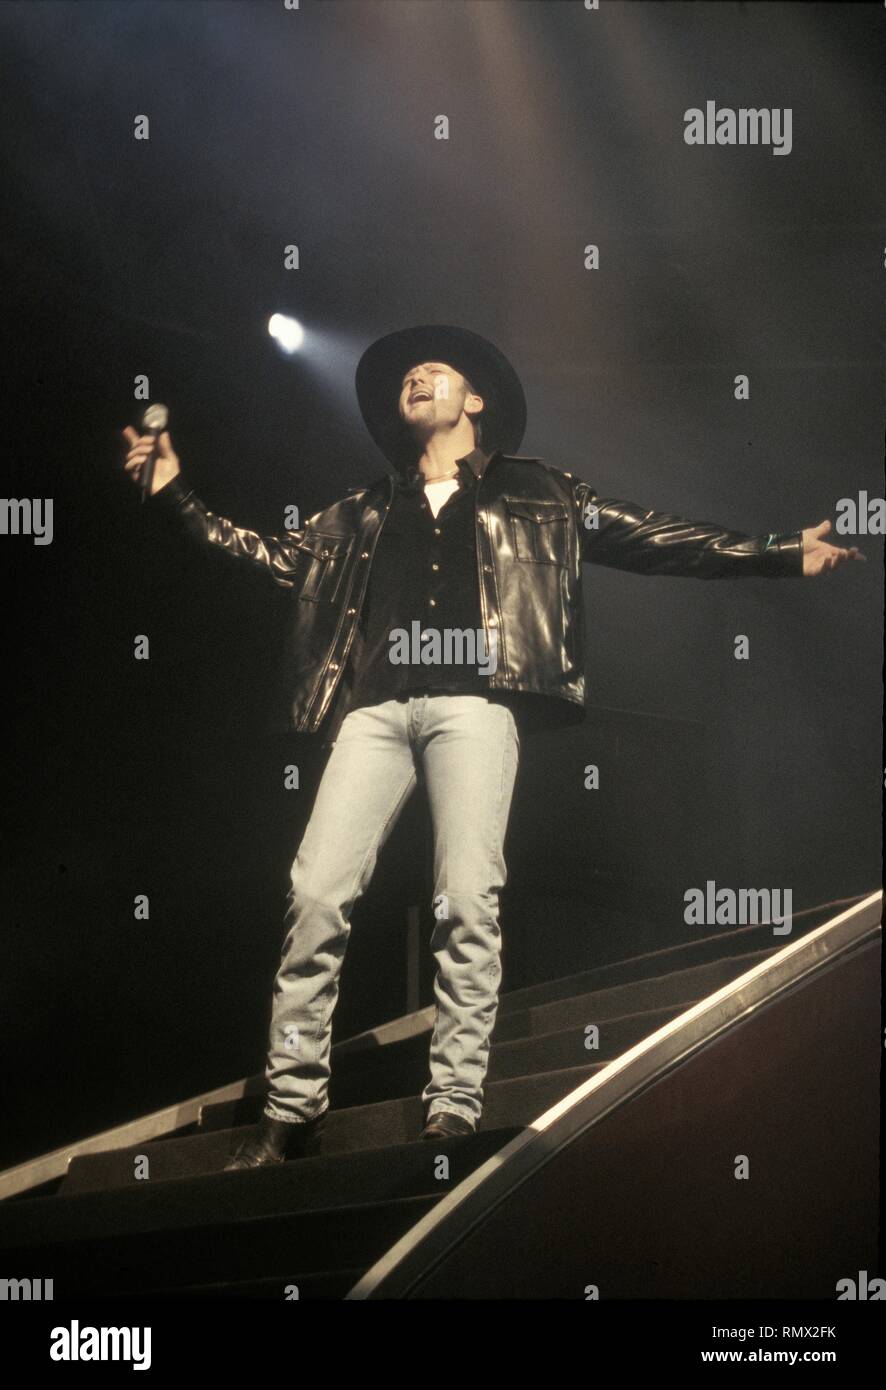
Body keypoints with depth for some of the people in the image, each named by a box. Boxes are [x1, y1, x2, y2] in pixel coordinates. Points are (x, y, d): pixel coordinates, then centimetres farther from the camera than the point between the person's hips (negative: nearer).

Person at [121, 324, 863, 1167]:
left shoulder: (534, 495, 19)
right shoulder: (367, 512, 28)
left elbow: (649, 539, 14)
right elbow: (278, 557, 24)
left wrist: (778, 555, 7)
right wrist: (176, 496, 19)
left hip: (473, 705, -2)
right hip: (376, 709, 3)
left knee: (467, 902, -13)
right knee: (316, 894, -10)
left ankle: (454, 1109, -7)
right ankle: (292, 1107, -4)